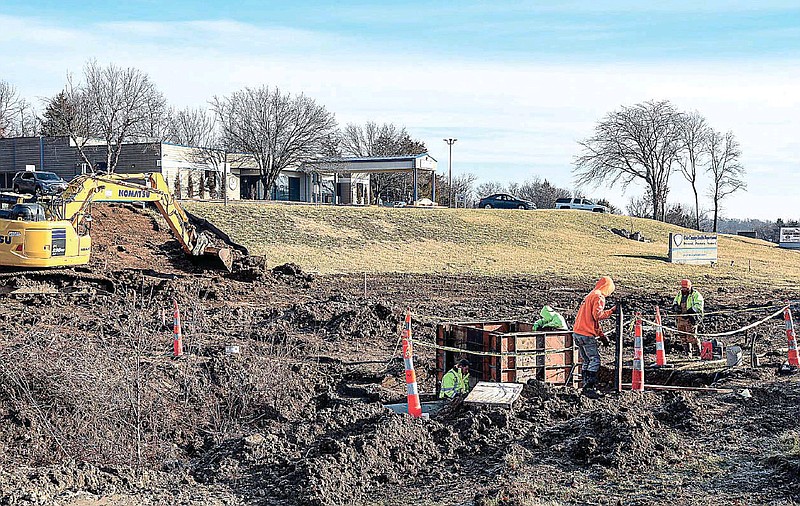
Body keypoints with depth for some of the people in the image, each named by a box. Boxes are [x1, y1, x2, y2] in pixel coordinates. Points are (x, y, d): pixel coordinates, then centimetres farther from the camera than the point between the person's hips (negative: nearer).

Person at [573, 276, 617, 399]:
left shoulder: (590, 296, 23)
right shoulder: (599, 297, -8)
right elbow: (597, 315, -21)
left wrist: (602, 335, 25)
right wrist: (611, 311, -10)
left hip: (577, 333, 9)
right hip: (587, 335, -9)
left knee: (586, 361, 15)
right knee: (594, 360, -6)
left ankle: (586, 386, 16)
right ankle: (589, 387, -11)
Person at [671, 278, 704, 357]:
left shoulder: (695, 295, -6)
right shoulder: (679, 294, 16)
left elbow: (699, 305, -14)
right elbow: (675, 302, 26)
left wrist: (691, 311, -24)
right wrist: (675, 307, 3)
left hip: (691, 318, -7)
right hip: (681, 318, 7)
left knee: (691, 336, -12)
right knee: (683, 336, 7)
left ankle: (698, 353, -4)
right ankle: (688, 353, 17)